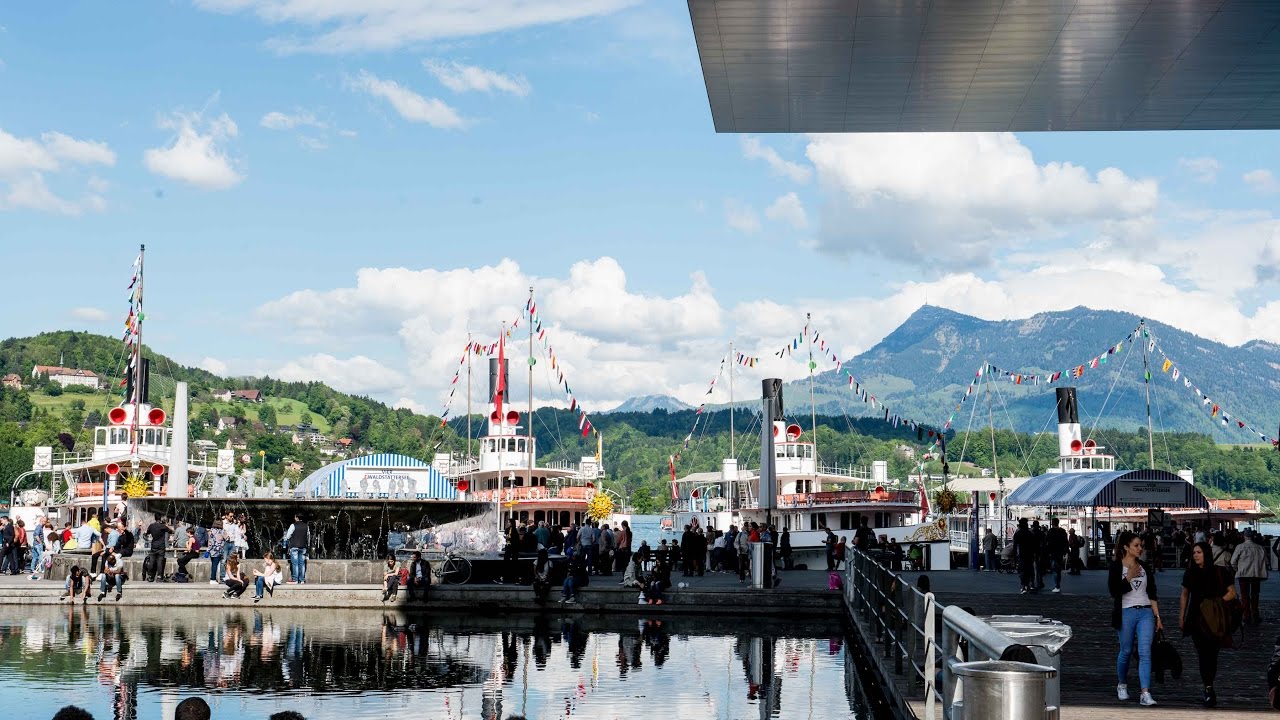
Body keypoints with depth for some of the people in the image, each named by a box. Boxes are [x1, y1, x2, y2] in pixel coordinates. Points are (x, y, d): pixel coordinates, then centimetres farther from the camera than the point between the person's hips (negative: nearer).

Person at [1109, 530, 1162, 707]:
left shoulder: (1145, 567, 11)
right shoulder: (1116, 567, -1)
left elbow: (1152, 593, 12)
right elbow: (1114, 591, -10)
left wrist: (1157, 616, 7)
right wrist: (1129, 577, -16)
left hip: (1146, 613, 2)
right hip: (1126, 613, -2)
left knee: (1145, 653, -10)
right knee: (1126, 651, 9)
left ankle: (1145, 694, -17)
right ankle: (1122, 685, 33)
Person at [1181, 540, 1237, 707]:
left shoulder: (1220, 573, -4)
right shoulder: (1190, 573, 5)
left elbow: (1232, 592, -1)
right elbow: (1184, 596, 13)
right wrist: (1181, 618, 11)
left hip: (1214, 620, -2)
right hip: (1196, 620, 2)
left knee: (1212, 654, 2)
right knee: (1203, 654, -5)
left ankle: (1208, 691, 12)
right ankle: (1209, 691, -6)